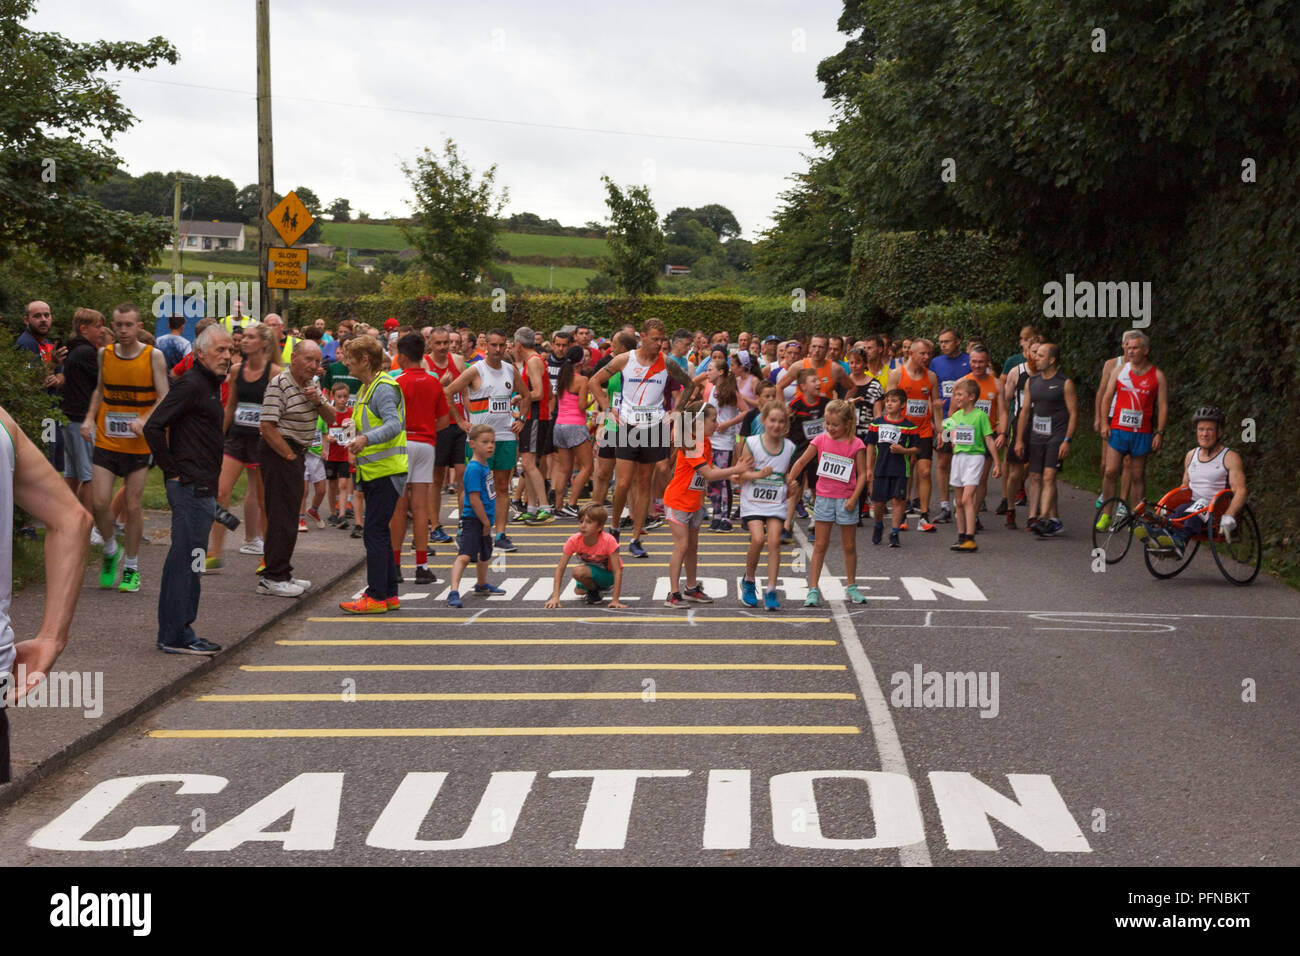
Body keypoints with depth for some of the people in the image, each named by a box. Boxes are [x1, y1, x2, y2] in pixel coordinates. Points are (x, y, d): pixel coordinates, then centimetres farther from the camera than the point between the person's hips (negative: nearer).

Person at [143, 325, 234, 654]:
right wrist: (173, 471, -16)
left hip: (202, 488, 10)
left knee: (183, 562, 13)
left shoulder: (210, 385, 17)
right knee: (186, 561, -7)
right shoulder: (191, 385, -14)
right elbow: (153, 427, -21)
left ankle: (176, 633, 19)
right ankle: (176, 636, -2)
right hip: (191, 488, -10)